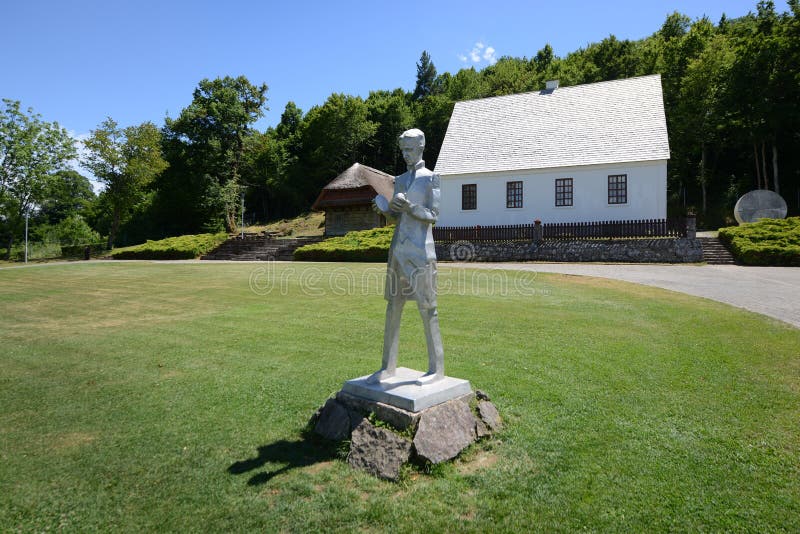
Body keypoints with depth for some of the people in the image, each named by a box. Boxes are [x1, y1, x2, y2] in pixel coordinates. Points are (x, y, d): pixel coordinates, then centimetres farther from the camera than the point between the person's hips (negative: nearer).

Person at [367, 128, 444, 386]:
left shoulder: (430, 178, -1)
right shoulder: (400, 179, 18)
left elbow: (432, 217, -7)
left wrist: (409, 207, -22)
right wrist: (385, 209, 1)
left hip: (420, 251, -7)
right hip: (398, 250, 7)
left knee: (427, 307, -4)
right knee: (393, 306, 7)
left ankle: (437, 368, 6)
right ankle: (388, 366, 16)